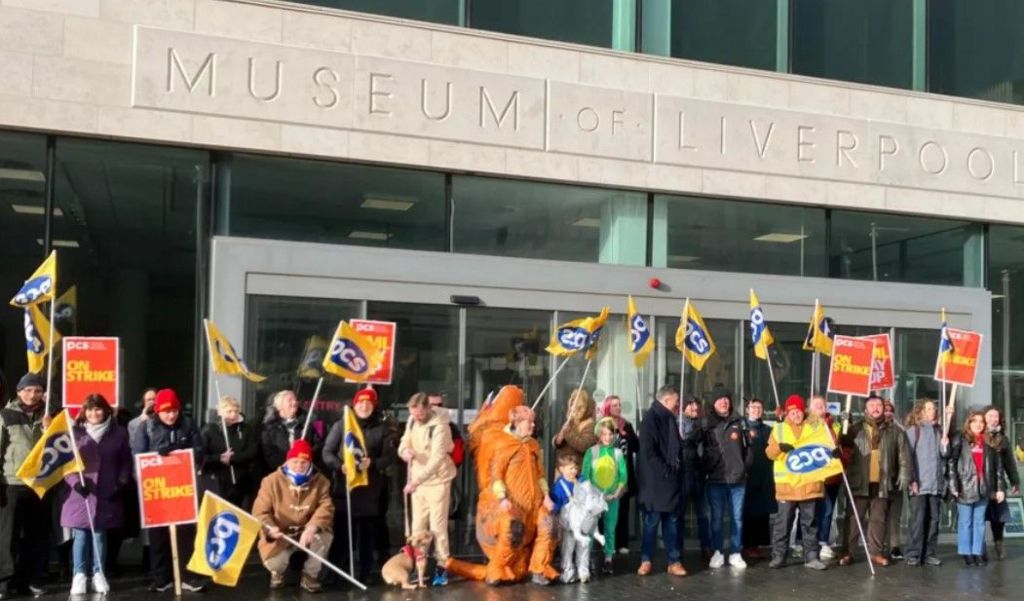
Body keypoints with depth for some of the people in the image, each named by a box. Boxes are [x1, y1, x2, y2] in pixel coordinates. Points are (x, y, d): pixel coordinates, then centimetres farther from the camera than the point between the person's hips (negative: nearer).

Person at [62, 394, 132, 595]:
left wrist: (122, 484, -3)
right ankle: (79, 575, 6)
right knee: (80, 534, -1)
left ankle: (98, 574, 15)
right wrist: (75, 481, -13)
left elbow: (126, 462, 8)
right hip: (81, 492, -1)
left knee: (100, 533, 7)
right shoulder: (76, 433, 1)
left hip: (107, 493, 1)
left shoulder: (118, 433, 4)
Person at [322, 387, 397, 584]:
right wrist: (339, 465, -14)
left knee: (367, 532, 1)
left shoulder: (382, 429, 8)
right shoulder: (340, 425, 8)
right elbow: (327, 453, 5)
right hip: (342, 486, 0)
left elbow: (391, 456, 2)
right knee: (340, 531, -3)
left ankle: (365, 573, 10)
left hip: (370, 488, 0)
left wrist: (373, 463, -16)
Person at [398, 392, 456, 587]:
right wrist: (405, 451, -16)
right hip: (417, 480, 7)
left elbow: (436, 459, -27)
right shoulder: (412, 421, 1)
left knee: (437, 526, -4)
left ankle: (442, 567, 5)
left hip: (437, 481, -6)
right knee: (418, 525, 10)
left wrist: (415, 481, -33)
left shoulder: (439, 426, -22)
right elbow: (403, 442, 10)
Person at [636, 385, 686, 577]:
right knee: (652, 521, 0)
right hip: (655, 480, -7)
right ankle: (646, 560, 9)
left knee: (672, 521, 8)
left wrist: (677, 470, 6)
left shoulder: (670, 419, 14)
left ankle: (674, 561, 11)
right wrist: (666, 471, -14)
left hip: (671, 480, 7)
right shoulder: (650, 419, -11)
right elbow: (648, 452, -17)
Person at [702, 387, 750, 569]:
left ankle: (735, 553, 13)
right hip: (716, 479, -1)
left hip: (737, 478, 1)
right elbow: (704, 449, 5)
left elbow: (747, 446, 7)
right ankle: (718, 552, 13)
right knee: (717, 517, 5)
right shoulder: (706, 424, 4)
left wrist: (745, 467, 0)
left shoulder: (739, 422, 6)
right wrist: (706, 470, -2)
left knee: (737, 517, 5)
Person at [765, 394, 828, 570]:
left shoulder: (815, 427, 8)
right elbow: (769, 453, 2)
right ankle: (778, 556, 9)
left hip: (809, 484, 1)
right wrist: (779, 446, -19)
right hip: (787, 485, 0)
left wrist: (835, 450, -19)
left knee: (809, 522, 7)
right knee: (783, 522, 2)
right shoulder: (779, 429, 7)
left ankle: (811, 556, 13)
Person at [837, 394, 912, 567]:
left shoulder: (894, 431, 8)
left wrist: (904, 476, -2)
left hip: (882, 483, 1)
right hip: (860, 482, -1)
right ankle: (848, 552, 7)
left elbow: (903, 455, 6)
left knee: (878, 519, 7)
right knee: (854, 517, 2)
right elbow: (842, 444, 2)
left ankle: (875, 552, 15)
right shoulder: (856, 429, 6)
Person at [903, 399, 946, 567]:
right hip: (919, 483, -5)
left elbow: (943, 455, 19)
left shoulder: (938, 431, 14)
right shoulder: (913, 430, -1)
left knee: (933, 519, 5)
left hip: (936, 483, 5)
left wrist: (945, 446, -2)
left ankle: (930, 554, 10)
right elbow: (907, 456, -6)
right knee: (918, 519, -6)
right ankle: (913, 554, -2)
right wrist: (911, 479, -12)